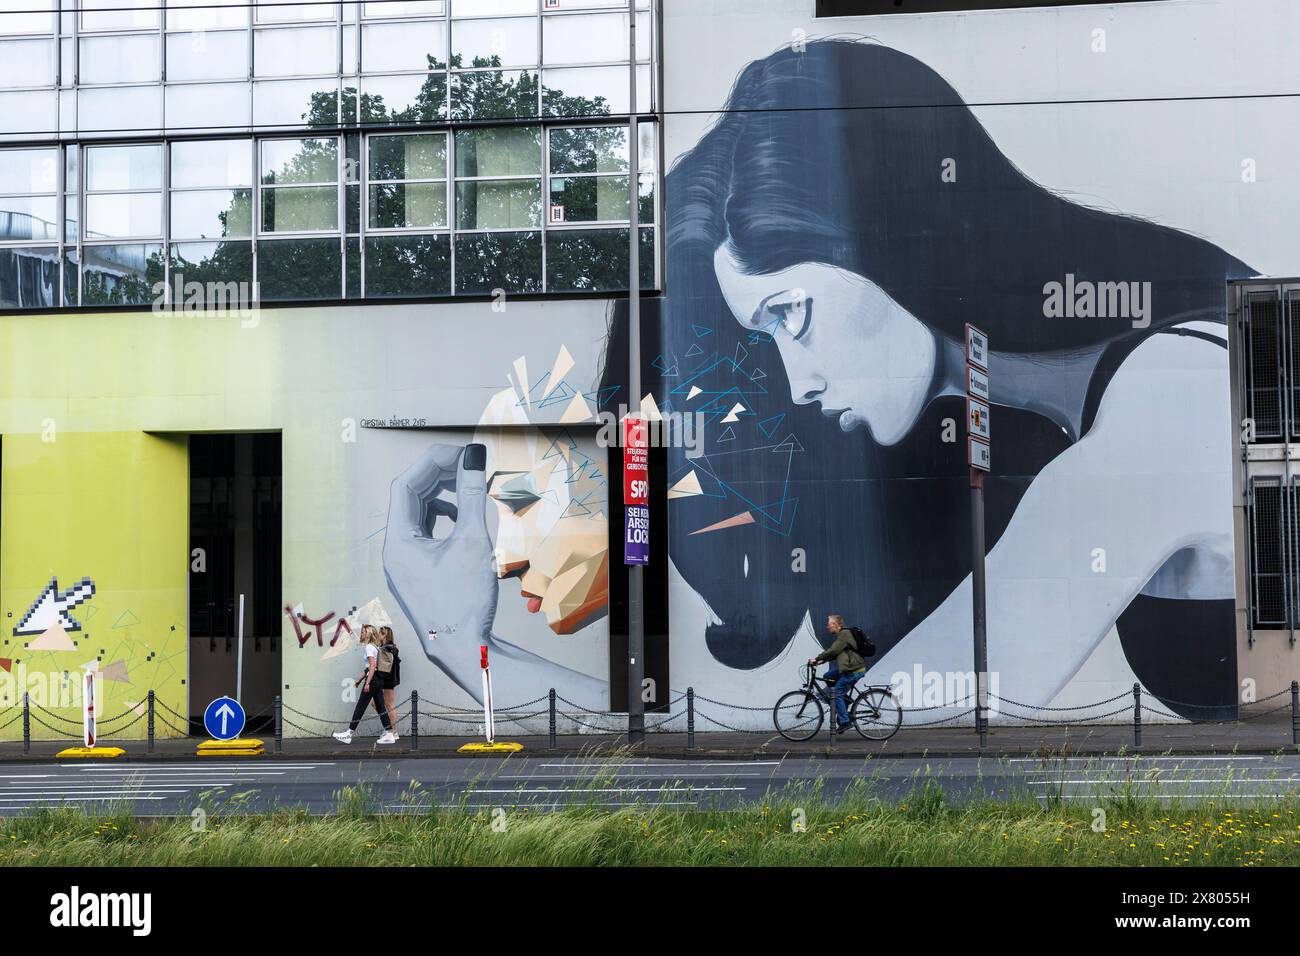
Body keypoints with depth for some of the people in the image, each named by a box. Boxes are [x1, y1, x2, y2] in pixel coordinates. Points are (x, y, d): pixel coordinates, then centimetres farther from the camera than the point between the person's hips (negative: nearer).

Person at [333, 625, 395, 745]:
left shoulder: (369, 647, -10)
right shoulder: (376, 647, 18)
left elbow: (372, 666, -20)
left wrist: (367, 683, -23)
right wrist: (360, 680, 29)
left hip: (372, 680, -9)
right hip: (378, 680, 9)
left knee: (360, 707, -3)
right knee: (380, 707, 7)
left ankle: (349, 734, 2)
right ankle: (389, 734, 2)